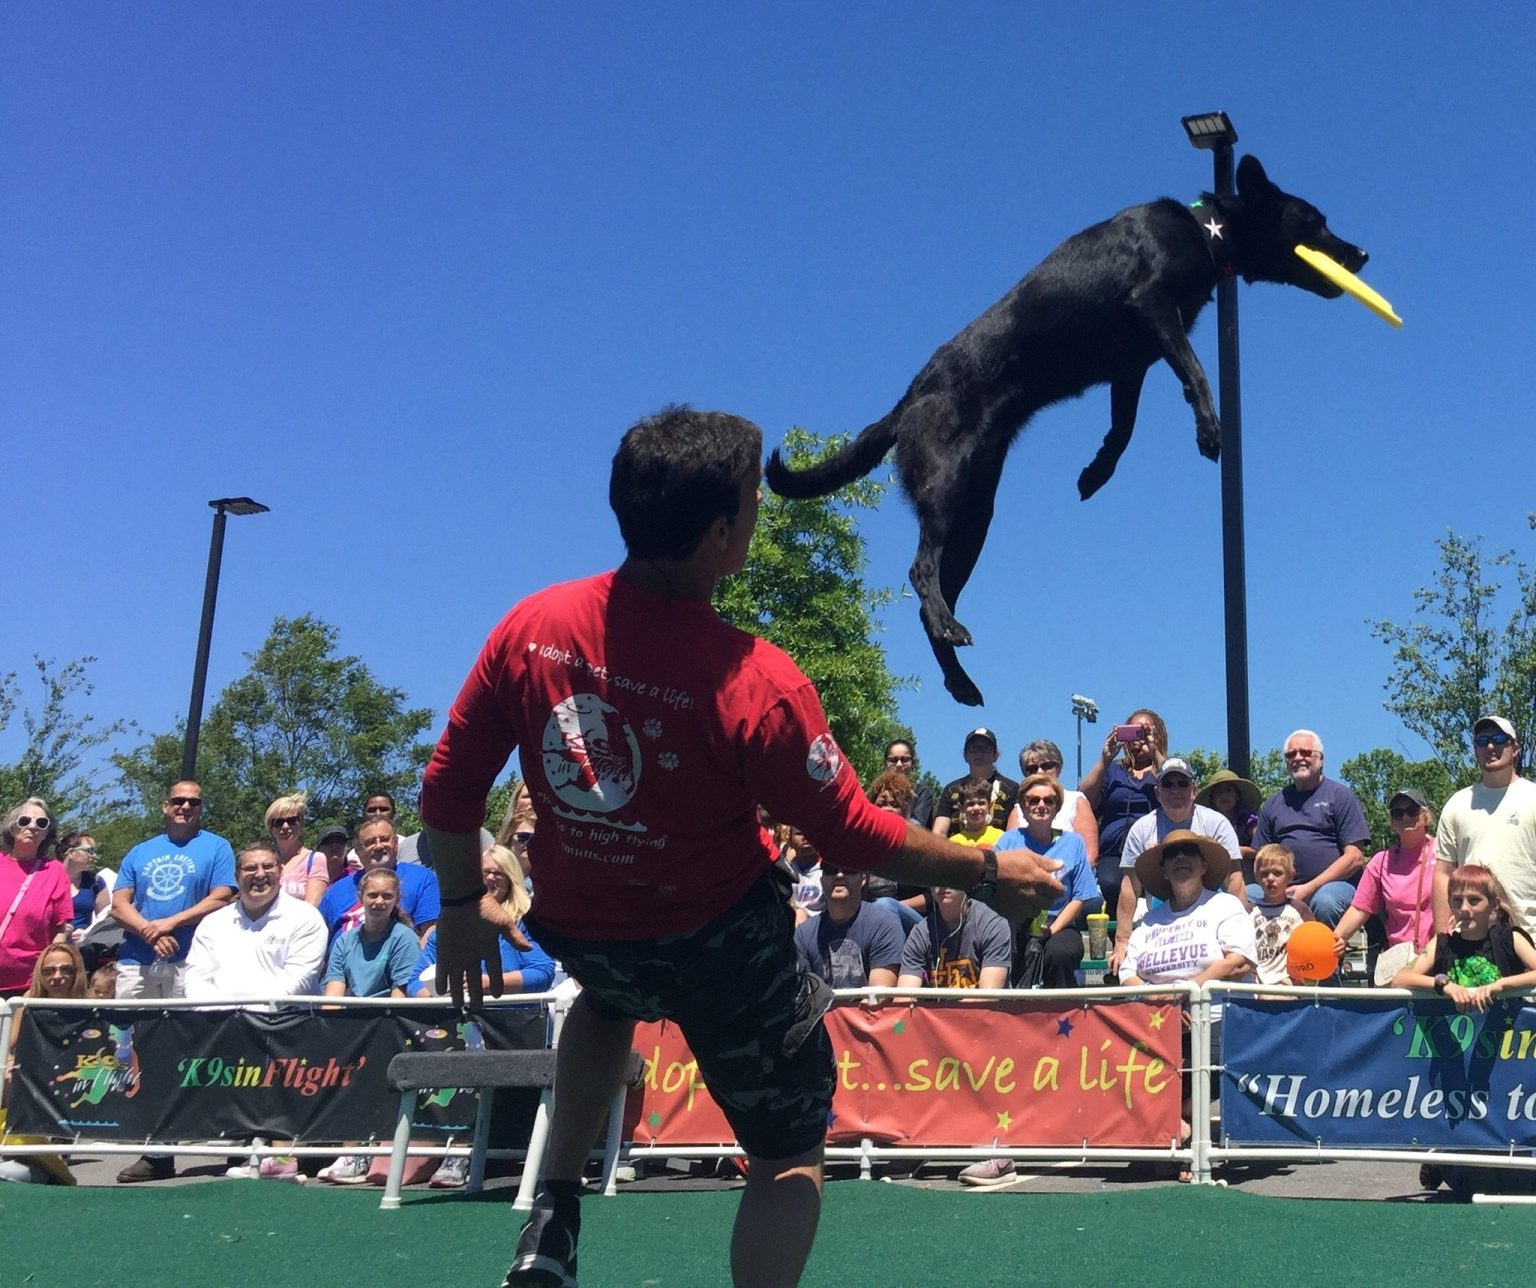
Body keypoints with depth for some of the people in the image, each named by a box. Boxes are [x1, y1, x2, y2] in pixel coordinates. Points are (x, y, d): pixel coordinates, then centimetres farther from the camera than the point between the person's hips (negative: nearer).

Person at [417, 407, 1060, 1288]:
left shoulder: (531, 628, -15)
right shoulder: (753, 683, -27)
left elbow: (450, 788, -5)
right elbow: (855, 834, -16)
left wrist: (461, 909, 12)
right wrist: (988, 871, -1)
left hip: (576, 932, 5)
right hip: (717, 944, -5)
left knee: (610, 997, 40)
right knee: (792, 1157, 16)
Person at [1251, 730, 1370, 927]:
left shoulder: (1340, 796, 9)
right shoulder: (1273, 804, 22)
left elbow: (1355, 858, -1)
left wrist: (1310, 888, -11)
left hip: (1334, 884, -4)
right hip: (1282, 890, 4)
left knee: (1324, 901, -38)